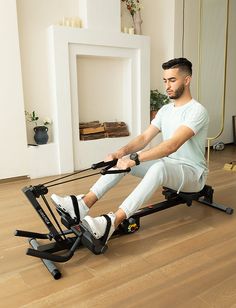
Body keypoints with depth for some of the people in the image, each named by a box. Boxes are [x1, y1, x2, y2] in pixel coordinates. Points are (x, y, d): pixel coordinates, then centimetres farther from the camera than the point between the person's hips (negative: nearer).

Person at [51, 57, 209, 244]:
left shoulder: (197, 111, -19)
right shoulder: (165, 110, 8)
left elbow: (172, 145, -34)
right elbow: (145, 138, -1)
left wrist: (135, 158, -43)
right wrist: (120, 152, -20)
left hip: (192, 172, -7)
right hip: (168, 164, 7)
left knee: (159, 167, -42)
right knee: (123, 160, -14)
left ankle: (112, 223, -48)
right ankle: (82, 205, -25)